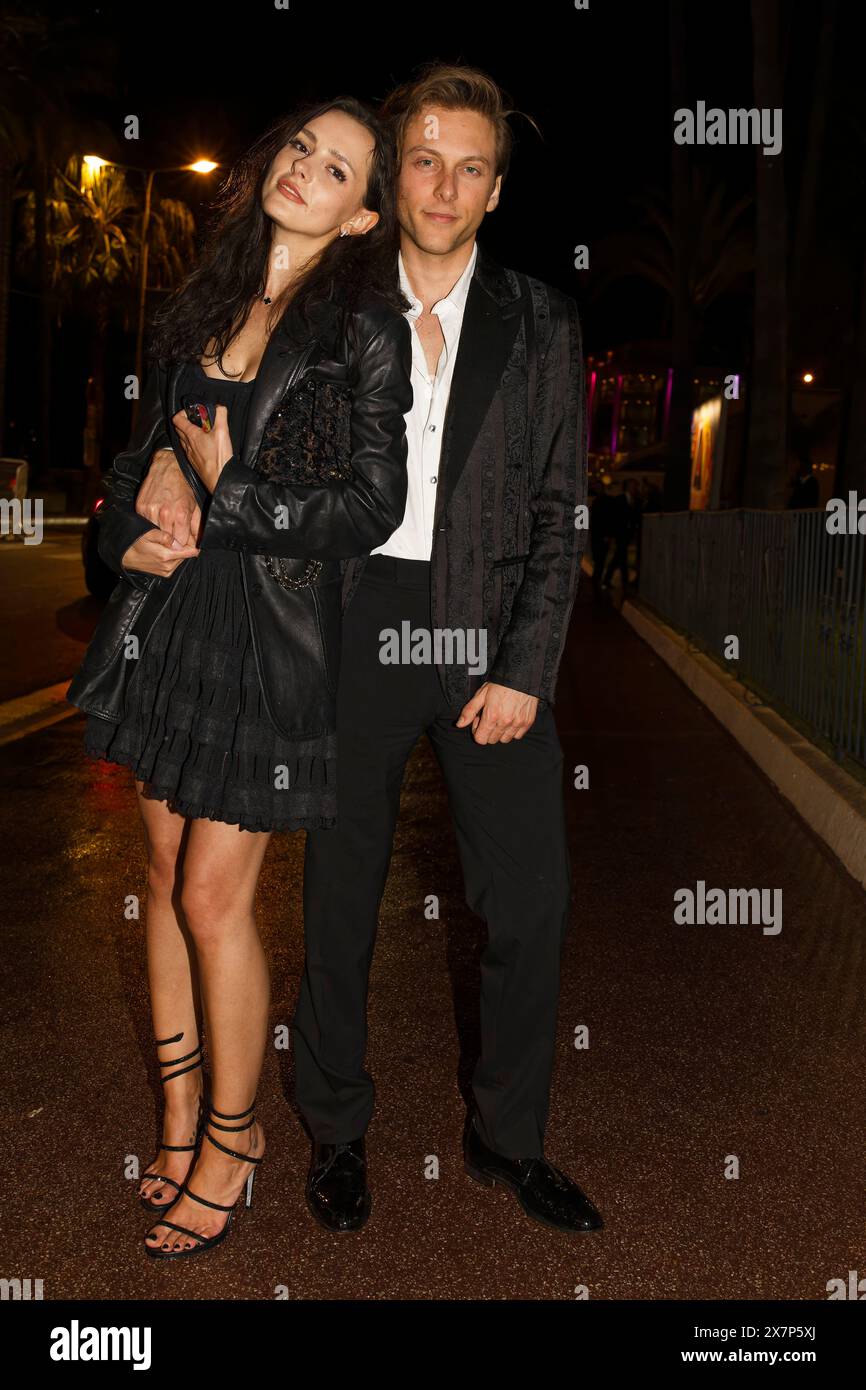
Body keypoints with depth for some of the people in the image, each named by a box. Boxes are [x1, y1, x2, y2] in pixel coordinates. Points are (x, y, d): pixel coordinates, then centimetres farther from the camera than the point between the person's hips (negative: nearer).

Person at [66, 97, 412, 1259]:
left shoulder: (366, 329, -4)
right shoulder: (204, 302, 13)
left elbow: (373, 507, -8)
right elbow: (147, 445, 18)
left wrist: (227, 496, -10)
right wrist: (128, 535, 0)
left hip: (273, 632, -6)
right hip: (169, 612, 6)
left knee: (214, 897, -2)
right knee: (165, 869, 11)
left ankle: (231, 1135, 20)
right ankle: (181, 1114, 28)